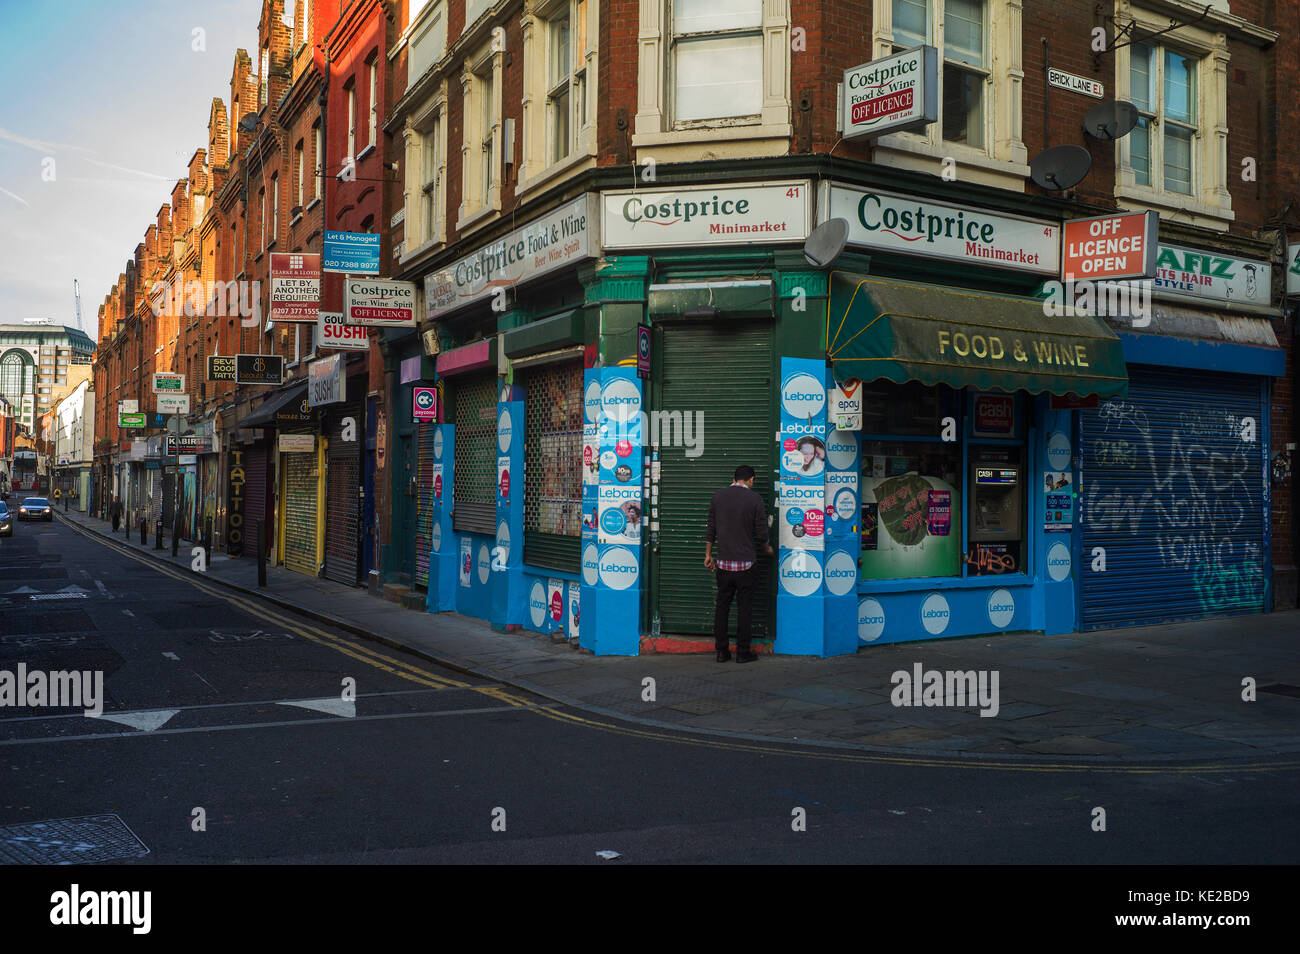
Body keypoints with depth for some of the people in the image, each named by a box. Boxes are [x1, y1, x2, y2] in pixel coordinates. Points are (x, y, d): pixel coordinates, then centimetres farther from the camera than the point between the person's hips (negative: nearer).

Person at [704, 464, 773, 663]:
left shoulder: (718, 496, 3)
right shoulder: (754, 499, -7)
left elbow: (711, 528, 6)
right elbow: (761, 533, -3)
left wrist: (708, 554, 14)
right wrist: (767, 548, 16)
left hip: (723, 562, 3)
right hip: (746, 563, -3)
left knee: (722, 606, 10)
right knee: (744, 608, 5)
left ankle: (721, 651, 12)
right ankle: (742, 652, 8)